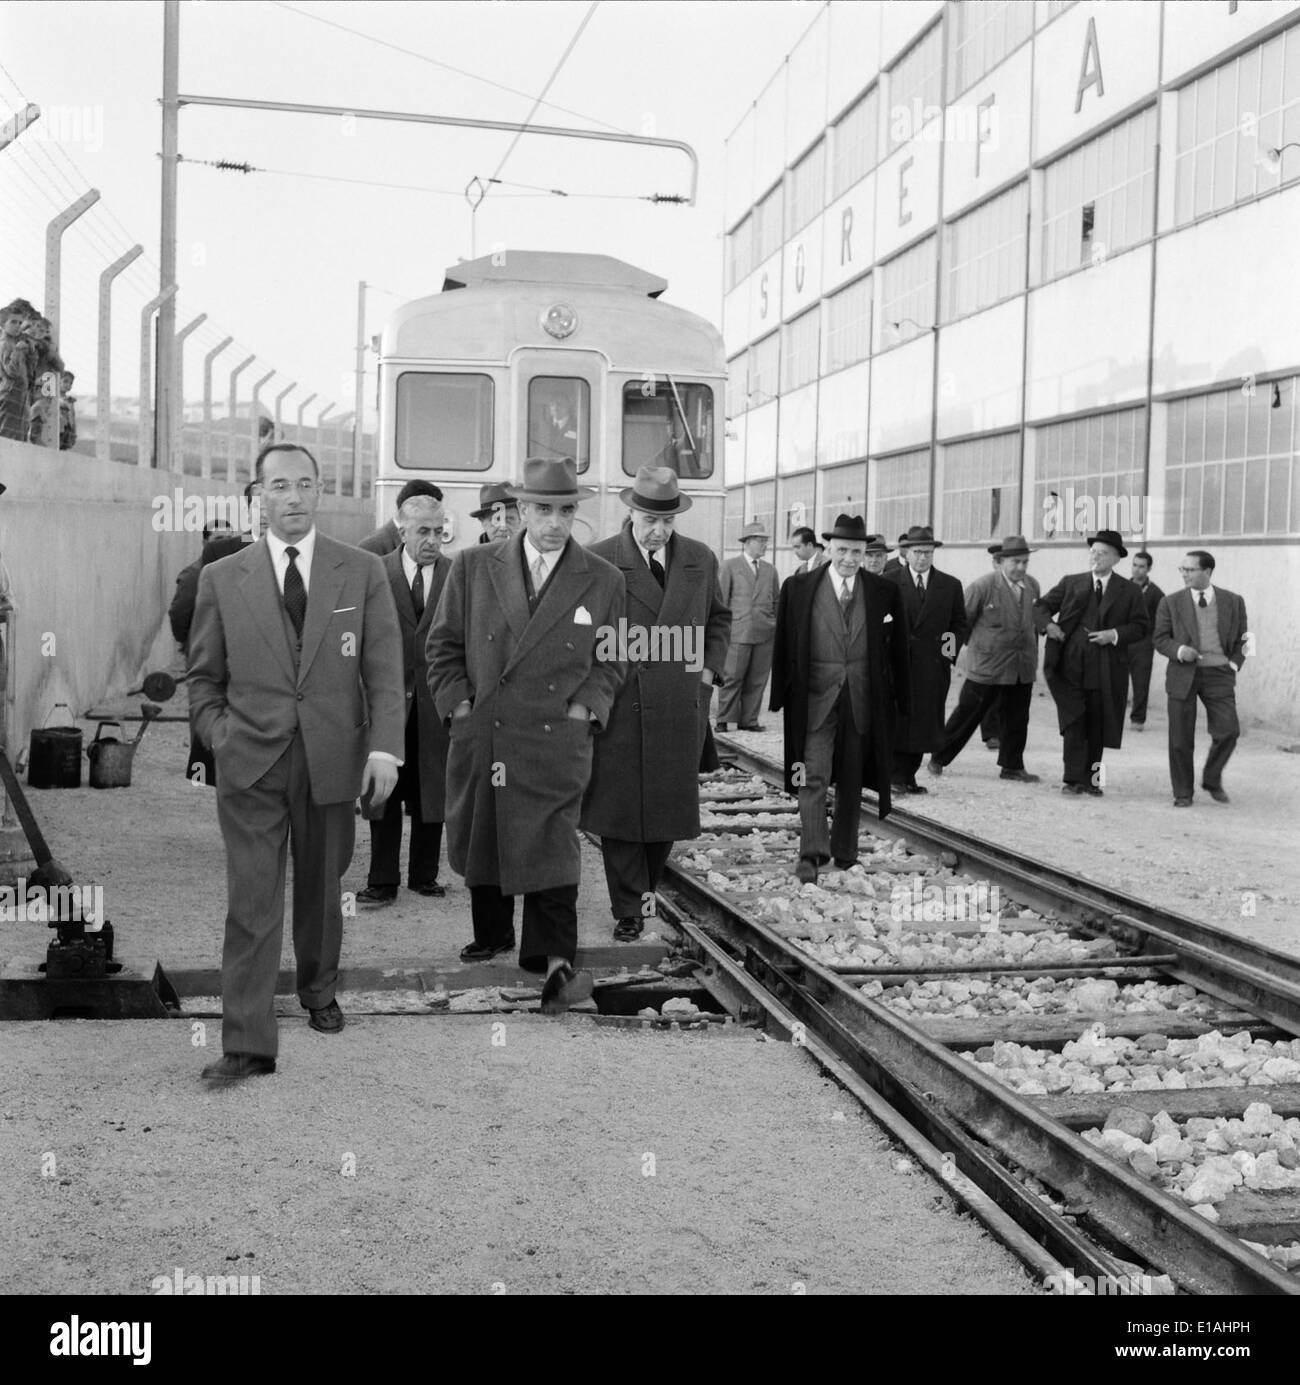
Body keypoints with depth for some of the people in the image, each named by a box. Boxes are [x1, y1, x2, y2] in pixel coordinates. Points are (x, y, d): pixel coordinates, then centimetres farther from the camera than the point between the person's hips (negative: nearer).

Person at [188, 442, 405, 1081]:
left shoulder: (362, 572, 3)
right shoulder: (222, 579, 4)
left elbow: (384, 669, 0)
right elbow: (203, 677, 11)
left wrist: (384, 748, -10)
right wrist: (220, 738, -1)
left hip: (332, 761, 1)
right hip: (250, 765, -1)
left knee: (322, 890, 14)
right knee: (252, 902, -5)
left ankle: (318, 991, 38)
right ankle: (247, 1043, -2)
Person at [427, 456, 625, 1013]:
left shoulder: (602, 581, 3)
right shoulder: (473, 566, 4)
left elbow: (609, 661, 12)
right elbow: (444, 644, 9)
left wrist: (585, 707, -2)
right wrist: (459, 704, 0)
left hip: (555, 742, -2)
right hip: (480, 737, 2)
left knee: (551, 847, -10)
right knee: (479, 839, 15)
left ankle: (555, 961, -6)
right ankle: (491, 935, 35)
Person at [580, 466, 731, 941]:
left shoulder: (701, 559, 9)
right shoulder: (598, 560, -3)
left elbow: (718, 617, 22)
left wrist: (709, 667, 9)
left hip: (682, 707, 3)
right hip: (618, 705, -3)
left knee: (671, 808, 9)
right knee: (619, 809, 0)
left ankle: (644, 888, 30)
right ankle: (628, 911, 9)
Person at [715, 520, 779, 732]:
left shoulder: (770, 570, 15)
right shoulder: (730, 567, 4)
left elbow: (777, 602, 19)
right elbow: (720, 600, 3)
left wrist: (778, 628, 12)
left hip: (765, 634, 4)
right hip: (738, 632, -4)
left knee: (757, 681, 3)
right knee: (732, 678, -4)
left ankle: (749, 720, 10)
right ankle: (724, 720, 4)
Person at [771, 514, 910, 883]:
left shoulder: (884, 592, 2)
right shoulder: (799, 588, -1)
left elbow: (897, 650, 6)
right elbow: (784, 645, 3)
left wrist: (898, 700, 4)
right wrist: (781, 696, 0)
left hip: (862, 700, 2)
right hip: (817, 697, -2)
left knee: (852, 781, 11)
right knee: (813, 776, -10)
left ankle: (844, 854, 23)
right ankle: (811, 854, -9)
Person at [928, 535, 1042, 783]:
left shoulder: (1032, 586, 4)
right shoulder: (982, 587, -13)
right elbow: (963, 622, -4)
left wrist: (1033, 655, 14)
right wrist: (976, 648, 4)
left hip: (1023, 668, 5)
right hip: (987, 667, -5)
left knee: (1017, 720, 8)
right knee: (967, 715, 2)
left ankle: (1012, 766, 21)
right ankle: (939, 759, 16)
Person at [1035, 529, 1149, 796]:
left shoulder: (1128, 591, 5)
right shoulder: (1070, 584, 8)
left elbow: (1139, 626, 4)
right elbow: (1042, 605, 15)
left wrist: (1115, 634, -12)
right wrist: (1048, 624, -5)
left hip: (1105, 671, 0)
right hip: (1070, 666, 0)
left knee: (1096, 727, 8)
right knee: (1073, 723, -5)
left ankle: (1090, 779, 18)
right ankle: (1073, 779, -5)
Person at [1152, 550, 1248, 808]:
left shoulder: (1233, 602, 7)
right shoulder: (1171, 603, 4)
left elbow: (1241, 638, 14)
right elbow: (1160, 639, 4)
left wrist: (1234, 665, 0)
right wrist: (1179, 650, -16)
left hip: (1218, 673, 0)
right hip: (1183, 674, 0)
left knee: (1228, 730, -11)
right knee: (1180, 738, 0)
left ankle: (1212, 780, 14)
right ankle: (1183, 793, 15)